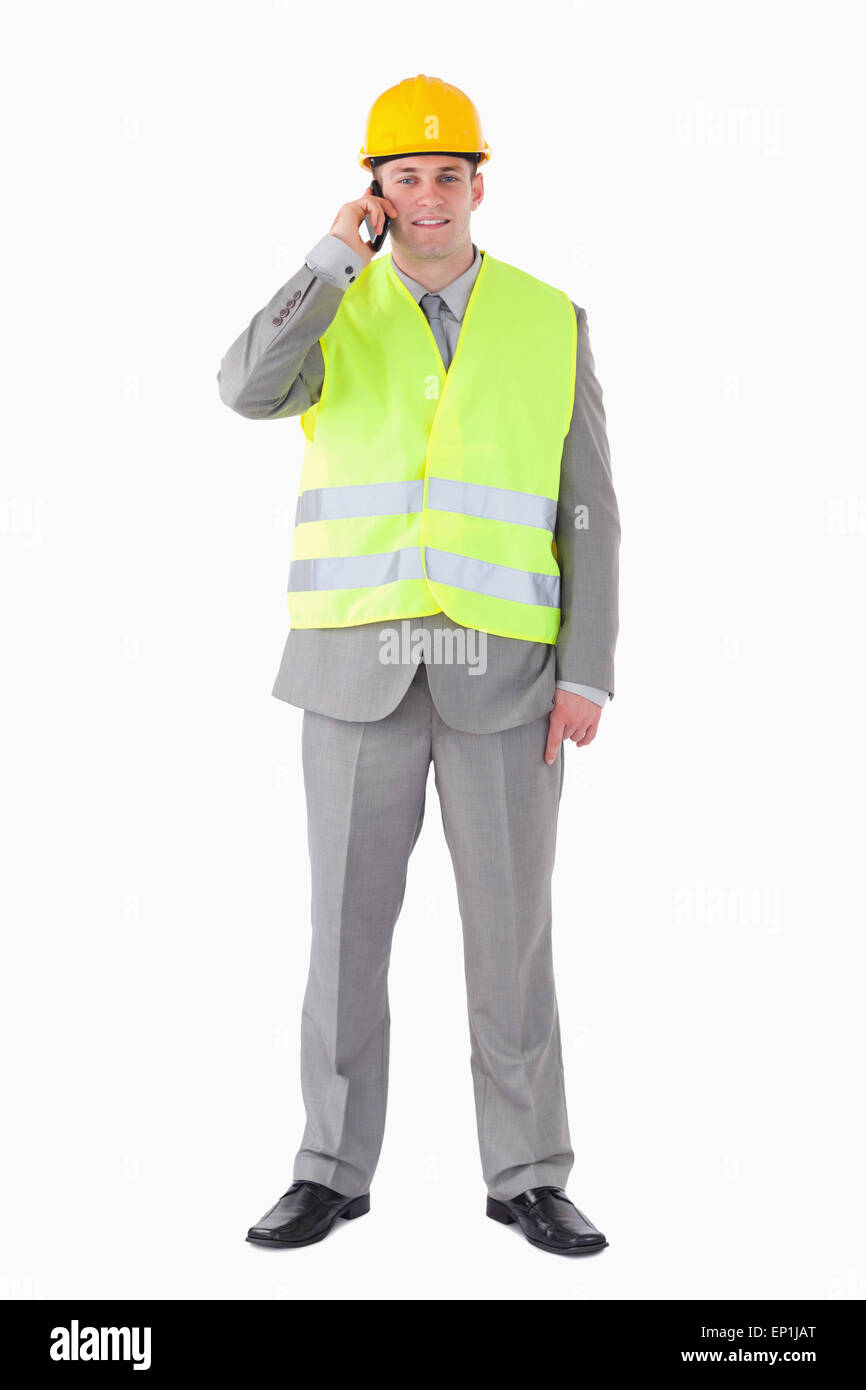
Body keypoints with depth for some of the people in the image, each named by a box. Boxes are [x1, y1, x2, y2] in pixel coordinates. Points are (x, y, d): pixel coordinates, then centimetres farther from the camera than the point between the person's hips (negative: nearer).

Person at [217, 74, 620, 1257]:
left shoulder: (551, 325, 5)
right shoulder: (331, 315, 6)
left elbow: (586, 516, 2)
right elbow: (248, 393, -18)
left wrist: (587, 676, -6)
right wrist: (335, 259, -12)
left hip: (505, 674, 0)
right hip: (363, 668, 0)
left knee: (511, 930, 2)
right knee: (350, 925, 3)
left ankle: (527, 1177, 15)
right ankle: (335, 1173, 16)